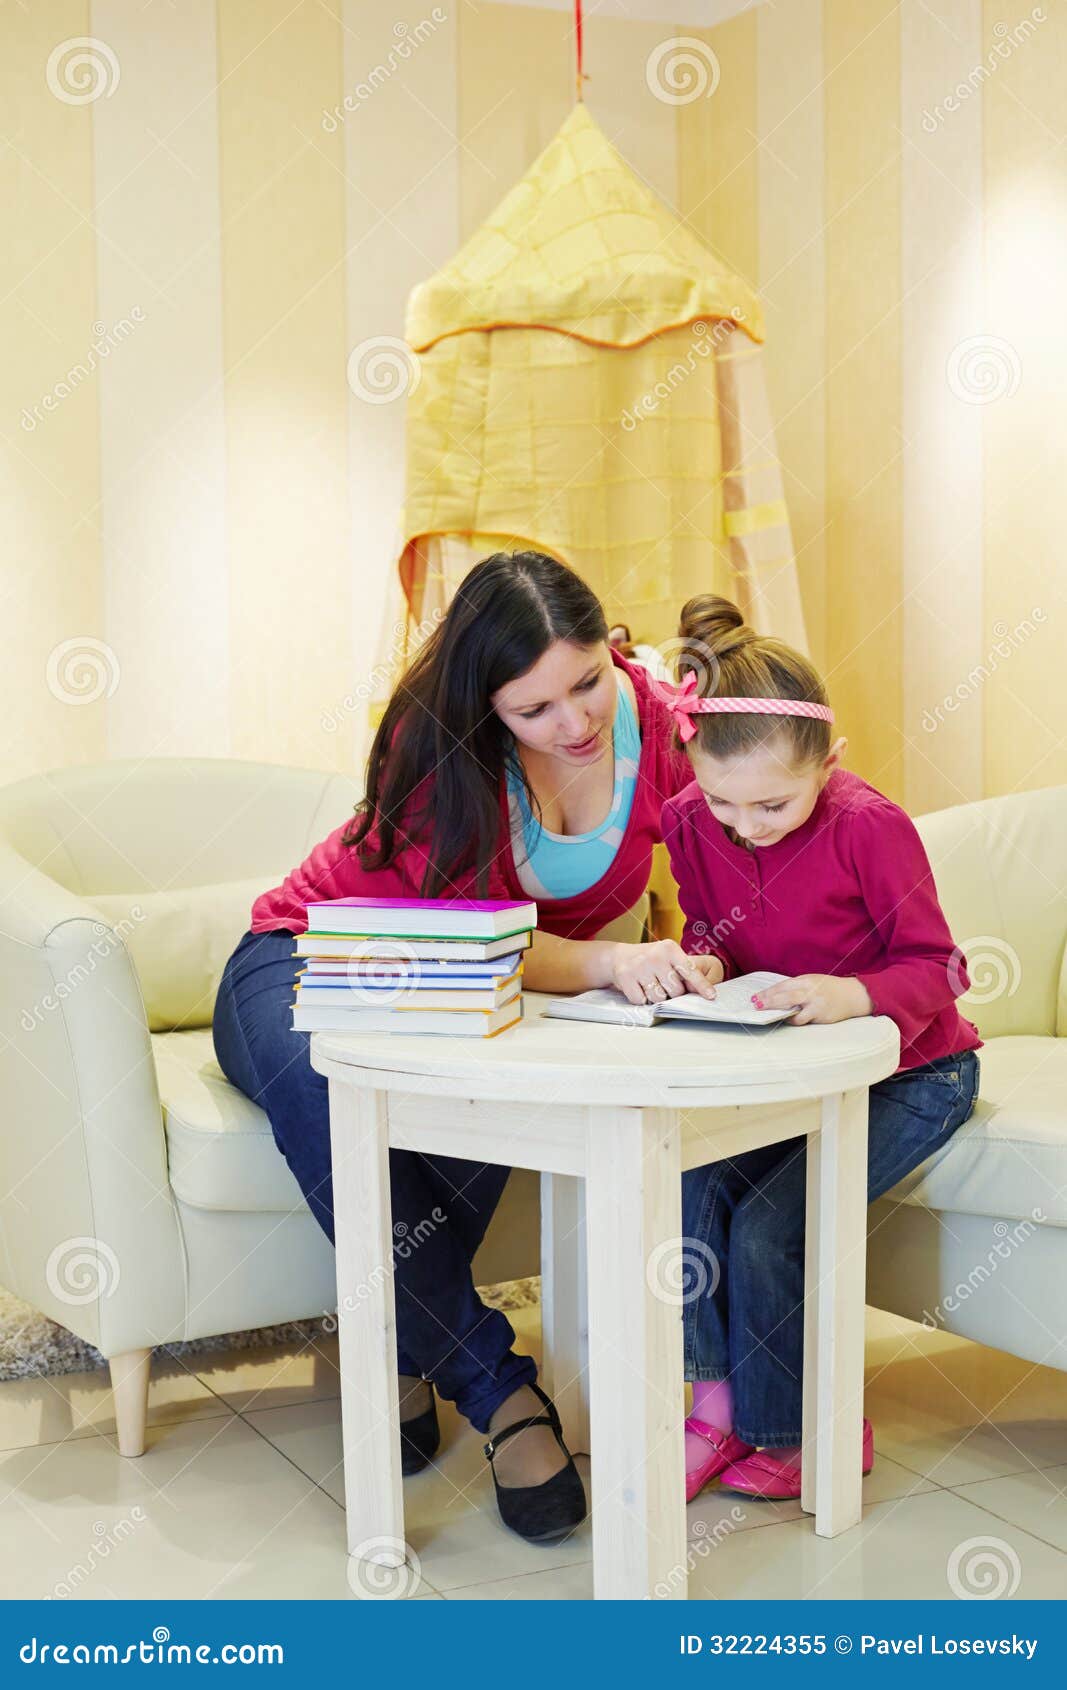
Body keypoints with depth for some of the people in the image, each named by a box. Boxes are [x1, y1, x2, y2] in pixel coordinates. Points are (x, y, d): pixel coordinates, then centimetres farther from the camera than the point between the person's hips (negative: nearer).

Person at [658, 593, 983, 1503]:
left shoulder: (870, 826, -22)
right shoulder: (689, 820, -7)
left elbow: (934, 968, -19)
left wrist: (853, 995, -39)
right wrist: (698, 964, -18)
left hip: (910, 1071, -5)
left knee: (769, 1227, -21)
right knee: (689, 1183, -21)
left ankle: (800, 1432, 4)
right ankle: (718, 1402, -2)